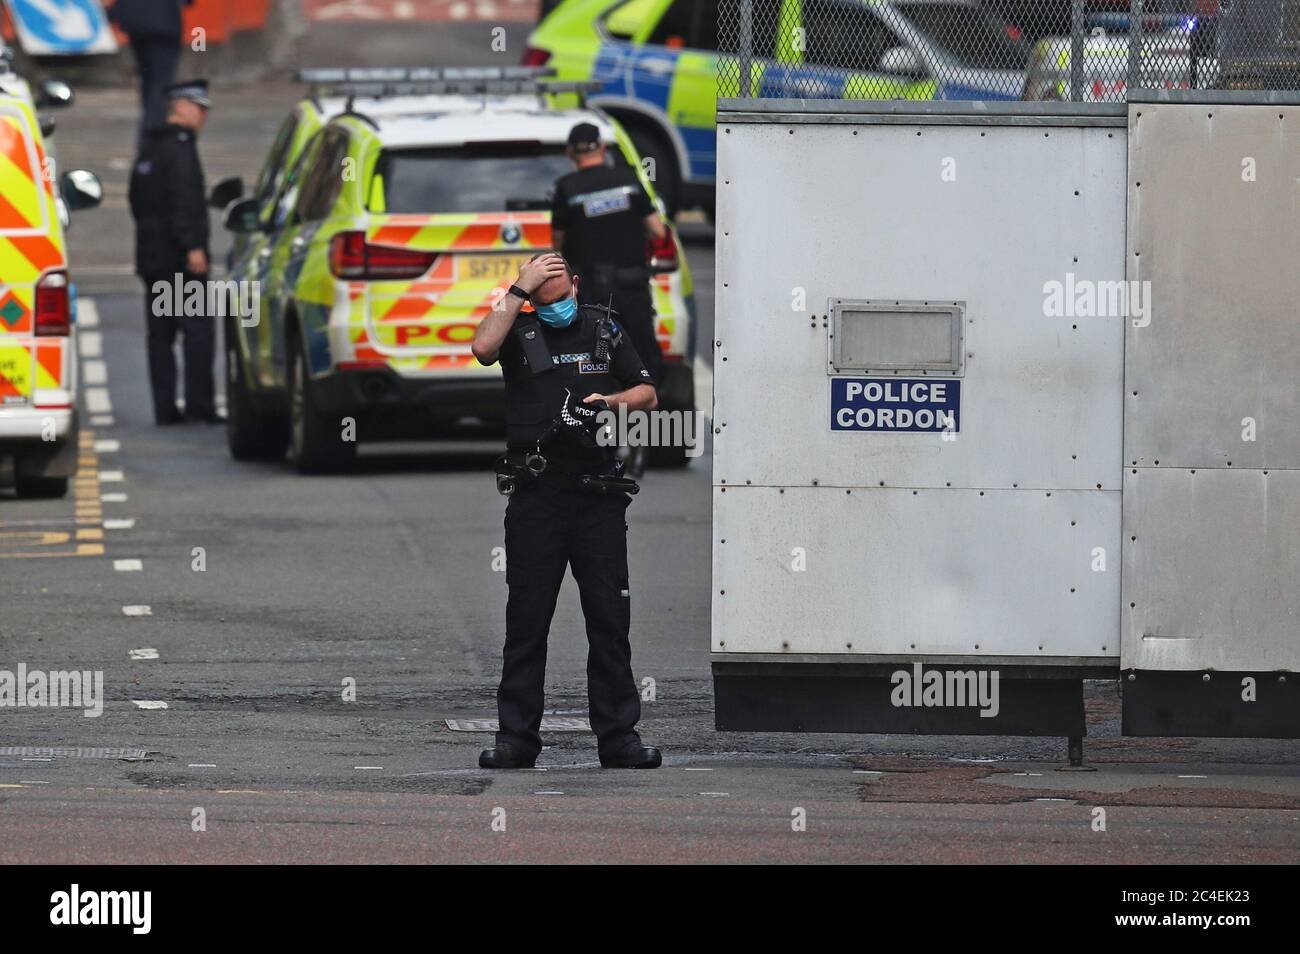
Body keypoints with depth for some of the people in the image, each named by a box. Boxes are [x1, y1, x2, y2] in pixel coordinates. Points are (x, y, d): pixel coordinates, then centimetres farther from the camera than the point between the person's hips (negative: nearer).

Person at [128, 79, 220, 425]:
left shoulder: (151, 148, 18)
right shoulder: (180, 146, -11)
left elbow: (137, 200, 24)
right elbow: (183, 200, -20)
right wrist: (192, 246, -23)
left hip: (151, 254, 9)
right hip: (179, 259, -9)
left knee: (160, 333, 7)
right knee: (198, 330, -7)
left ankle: (164, 407, 5)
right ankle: (198, 401, -11)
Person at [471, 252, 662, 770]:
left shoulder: (604, 329, 12)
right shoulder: (519, 330, 4)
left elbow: (647, 393, 16)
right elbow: (483, 348, -19)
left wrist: (612, 401, -5)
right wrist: (519, 290, -15)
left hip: (598, 495, 2)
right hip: (535, 494, -2)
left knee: (609, 618, 1)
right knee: (526, 617, 1)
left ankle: (618, 736, 4)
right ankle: (517, 737, 5)